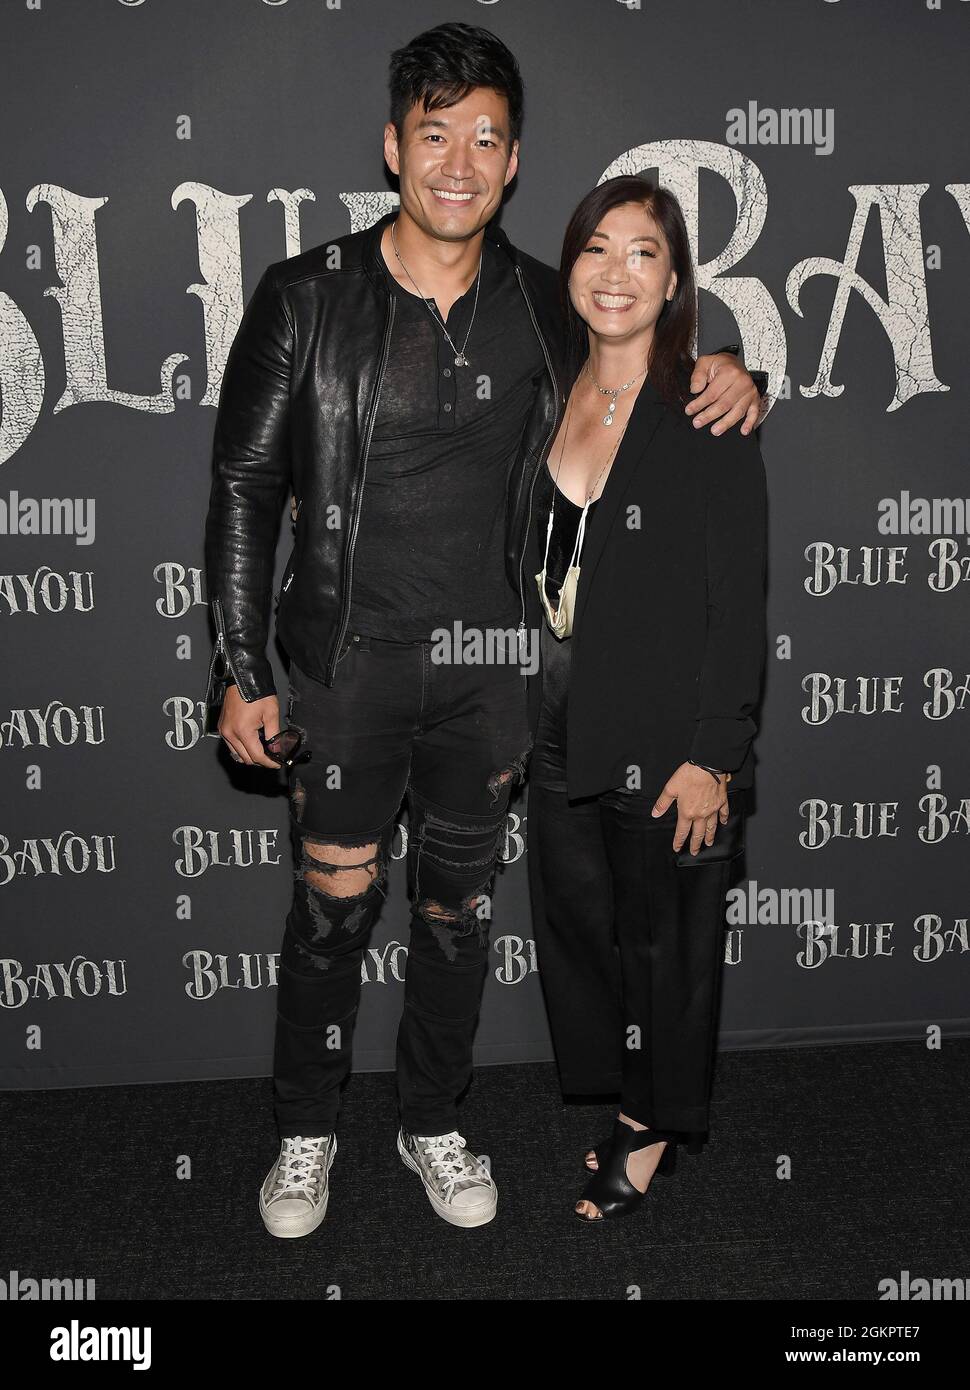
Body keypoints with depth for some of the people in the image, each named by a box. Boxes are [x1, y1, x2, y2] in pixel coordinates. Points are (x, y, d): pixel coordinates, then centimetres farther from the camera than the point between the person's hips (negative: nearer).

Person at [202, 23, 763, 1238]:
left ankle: (433, 1123, 36)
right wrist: (239, 672, -8)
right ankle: (305, 1133, 31)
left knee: (457, 908, 14)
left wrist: (725, 374, -6)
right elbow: (243, 486, -4)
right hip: (347, 661, -2)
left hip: (488, 668, 3)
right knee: (333, 906, 6)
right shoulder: (307, 297, -6)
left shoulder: (545, 306, 1)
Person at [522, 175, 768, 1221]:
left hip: (668, 738, -6)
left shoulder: (709, 415, -12)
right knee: (574, 922, 16)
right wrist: (518, 720, 11)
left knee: (664, 936, 11)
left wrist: (710, 756, -16)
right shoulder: (553, 399, 6)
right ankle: (622, 1101, 39)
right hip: (562, 730, 6)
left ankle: (658, 1125, 35)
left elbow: (739, 603, -13)